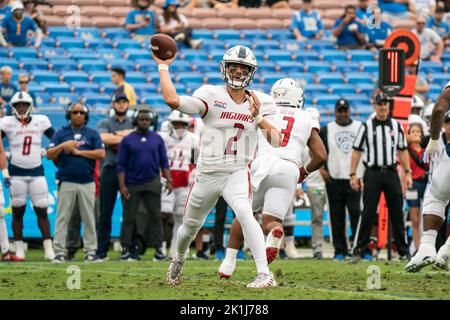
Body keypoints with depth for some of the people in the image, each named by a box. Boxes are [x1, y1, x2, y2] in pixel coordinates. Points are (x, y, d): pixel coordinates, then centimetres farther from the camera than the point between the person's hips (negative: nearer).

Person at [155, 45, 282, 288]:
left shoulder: (260, 103, 0)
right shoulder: (211, 95, -10)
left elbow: (276, 142, -5)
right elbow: (172, 100, -24)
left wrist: (260, 119, -20)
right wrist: (163, 67, -16)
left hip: (238, 174, -1)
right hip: (207, 174, 1)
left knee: (244, 213, -31)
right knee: (190, 226, 19)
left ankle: (265, 274, -32)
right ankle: (179, 258, 53)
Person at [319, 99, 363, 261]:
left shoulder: (360, 127, 7)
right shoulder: (326, 130, 7)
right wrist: (321, 169, 1)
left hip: (356, 179, -1)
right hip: (334, 180, 1)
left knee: (357, 214, -10)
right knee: (337, 217, 4)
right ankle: (340, 251, 10)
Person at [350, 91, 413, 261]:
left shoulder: (396, 126, 11)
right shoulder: (366, 126, 2)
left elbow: (402, 151, 15)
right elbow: (357, 151, 2)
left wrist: (408, 172, 8)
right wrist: (353, 174, -3)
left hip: (391, 172, 3)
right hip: (372, 173, -3)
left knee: (397, 212, 4)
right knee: (368, 213, -6)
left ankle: (403, 250, 11)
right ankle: (360, 249, -1)